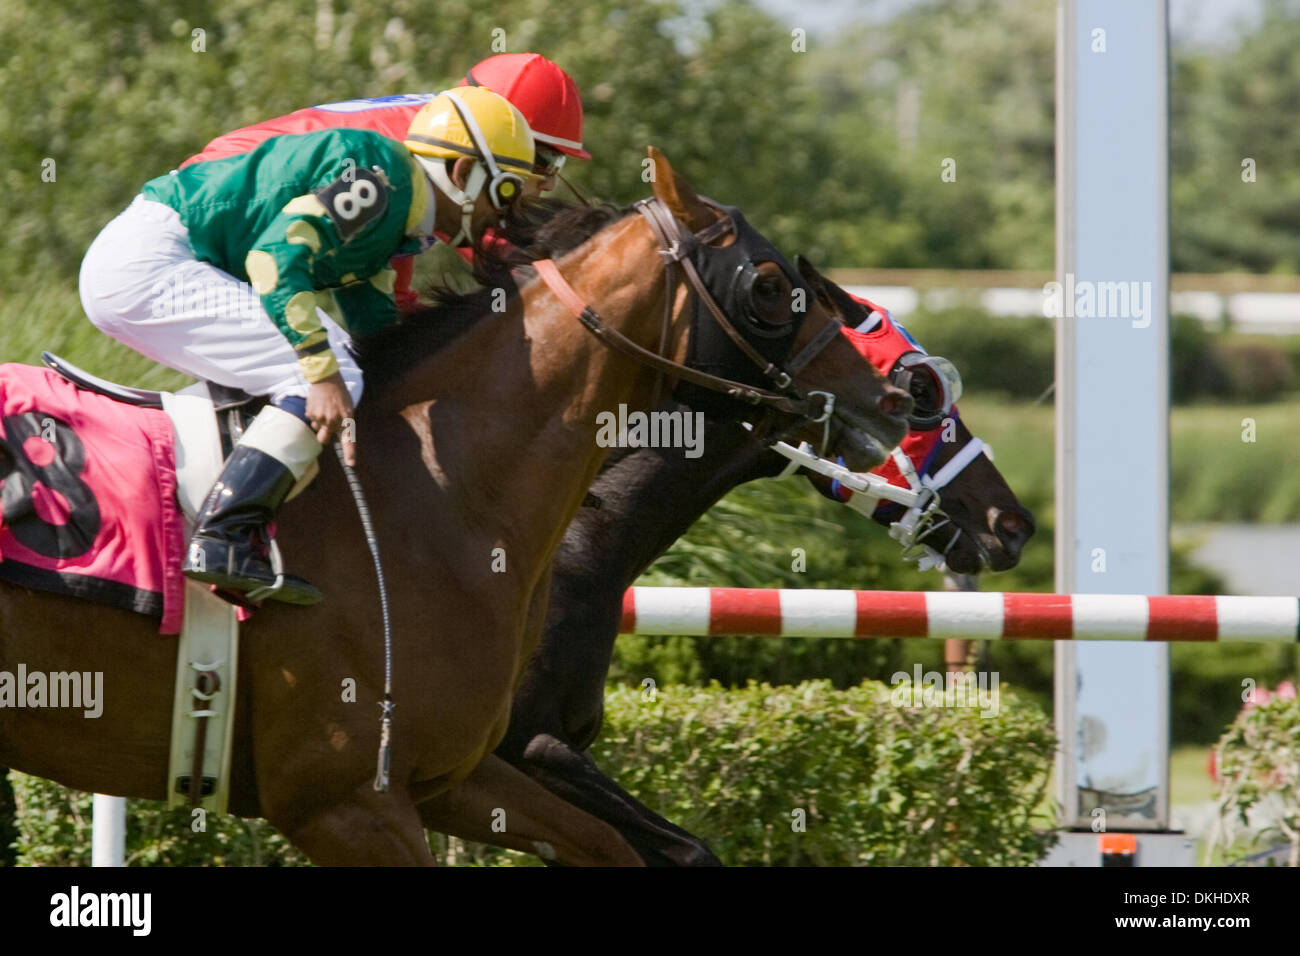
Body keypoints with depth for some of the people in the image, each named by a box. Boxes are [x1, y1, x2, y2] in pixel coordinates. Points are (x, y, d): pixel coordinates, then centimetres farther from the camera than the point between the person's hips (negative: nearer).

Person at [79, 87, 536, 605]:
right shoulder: (378, 176, -12)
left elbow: (376, 333, 25)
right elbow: (277, 255, -24)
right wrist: (326, 376, -26)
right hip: (145, 265, -11)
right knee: (331, 381, -16)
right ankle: (223, 540, -24)